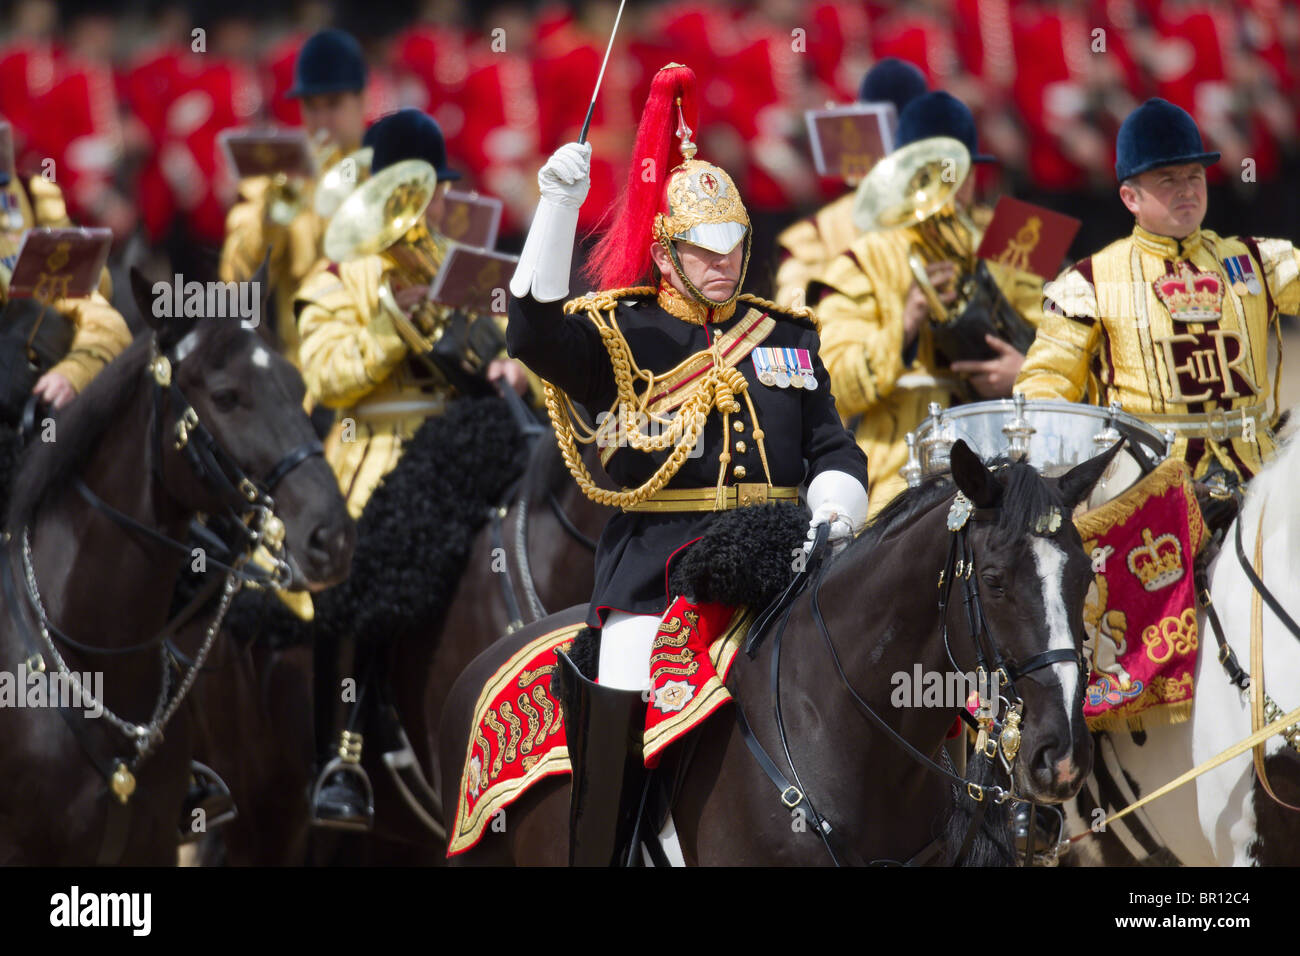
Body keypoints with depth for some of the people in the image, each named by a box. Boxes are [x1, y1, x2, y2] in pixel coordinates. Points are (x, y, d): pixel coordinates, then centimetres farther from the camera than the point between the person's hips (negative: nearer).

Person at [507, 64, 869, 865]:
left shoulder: (788, 336, 18)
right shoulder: (621, 336, 6)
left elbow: (833, 449, 18)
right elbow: (535, 334, -13)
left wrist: (836, 506, -5)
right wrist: (559, 207, -21)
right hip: (657, 582, -4)